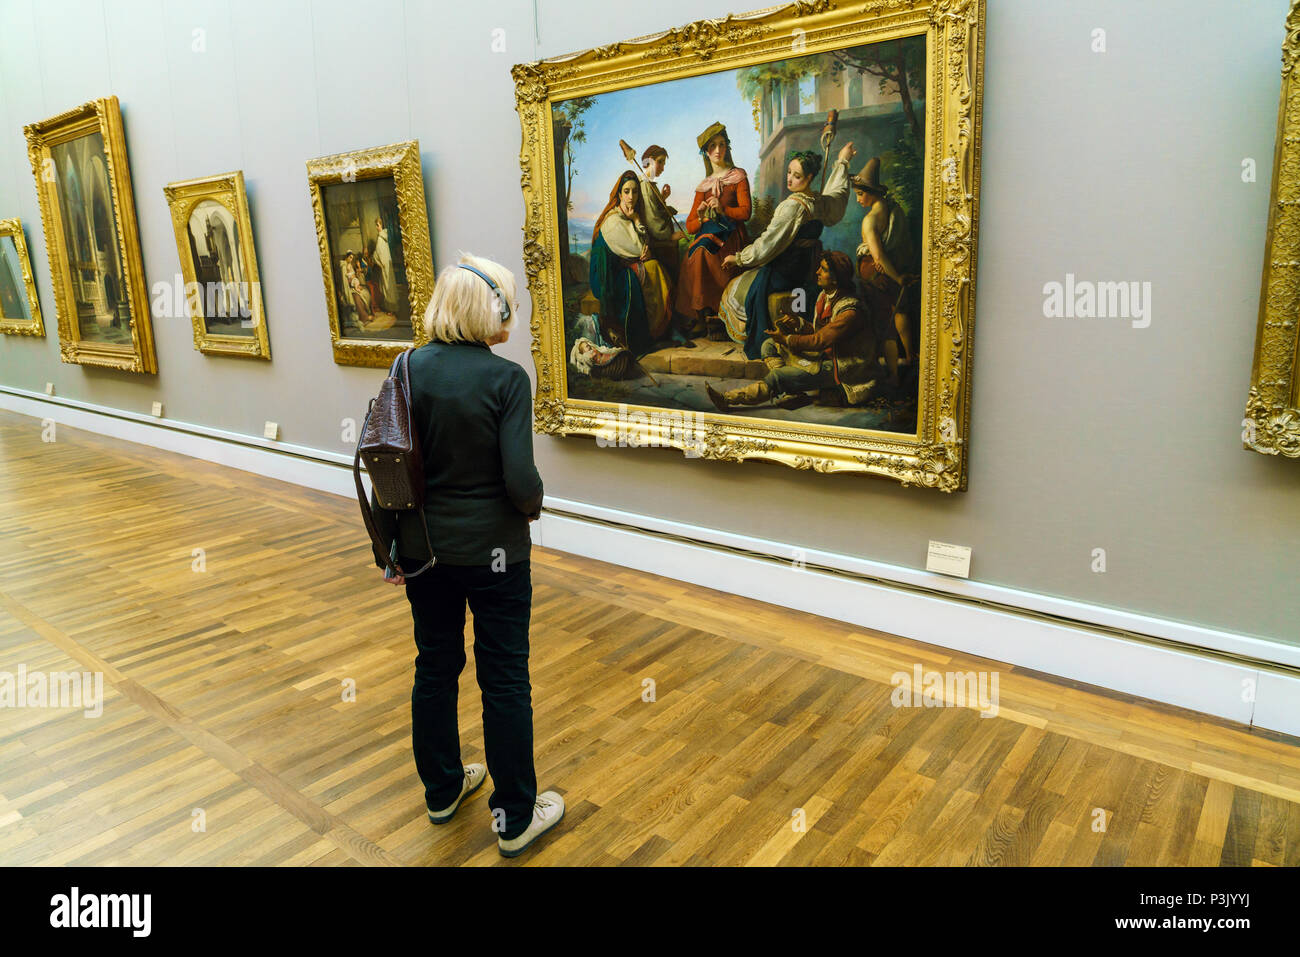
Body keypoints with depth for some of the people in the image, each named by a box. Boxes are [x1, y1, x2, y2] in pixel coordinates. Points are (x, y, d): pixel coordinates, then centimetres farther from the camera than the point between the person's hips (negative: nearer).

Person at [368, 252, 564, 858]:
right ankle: (516, 817, 23)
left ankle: (442, 790, 38)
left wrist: (389, 546, 11)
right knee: (504, 680, 8)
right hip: (494, 552, -4)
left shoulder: (408, 370, -3)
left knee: (435, 667, 20)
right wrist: (532, 507, 3)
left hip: (425, 549, 5)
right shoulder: (506, 379, -16)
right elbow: (521, 480, -20)